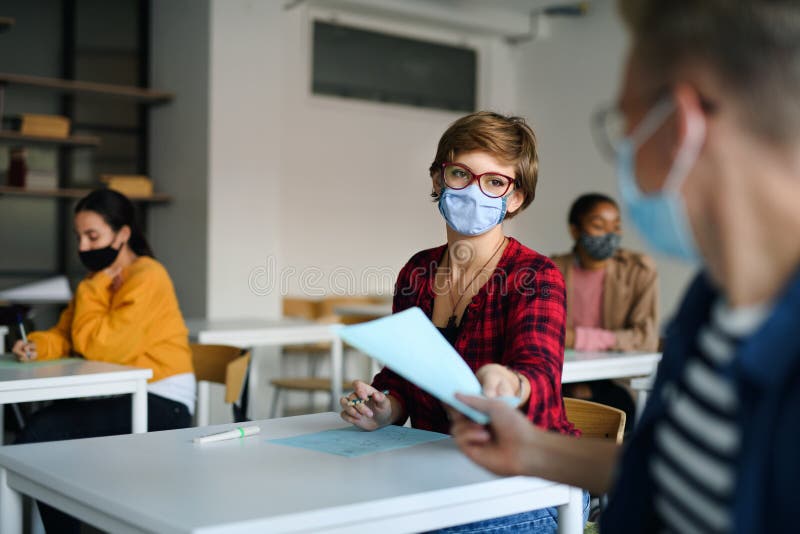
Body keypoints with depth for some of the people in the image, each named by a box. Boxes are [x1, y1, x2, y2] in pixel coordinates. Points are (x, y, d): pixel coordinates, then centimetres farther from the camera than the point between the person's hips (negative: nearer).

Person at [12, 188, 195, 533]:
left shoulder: (146, 277, -13)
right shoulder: (101, 280, 14)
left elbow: (100, 346, -19)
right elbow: (65, 336, 11)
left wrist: (93, 288, -10)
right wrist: (38, 346, -9)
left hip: (163, 404, -8)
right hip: (125, 398, 9)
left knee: (44, 433, -21)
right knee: (38, 431, -11)